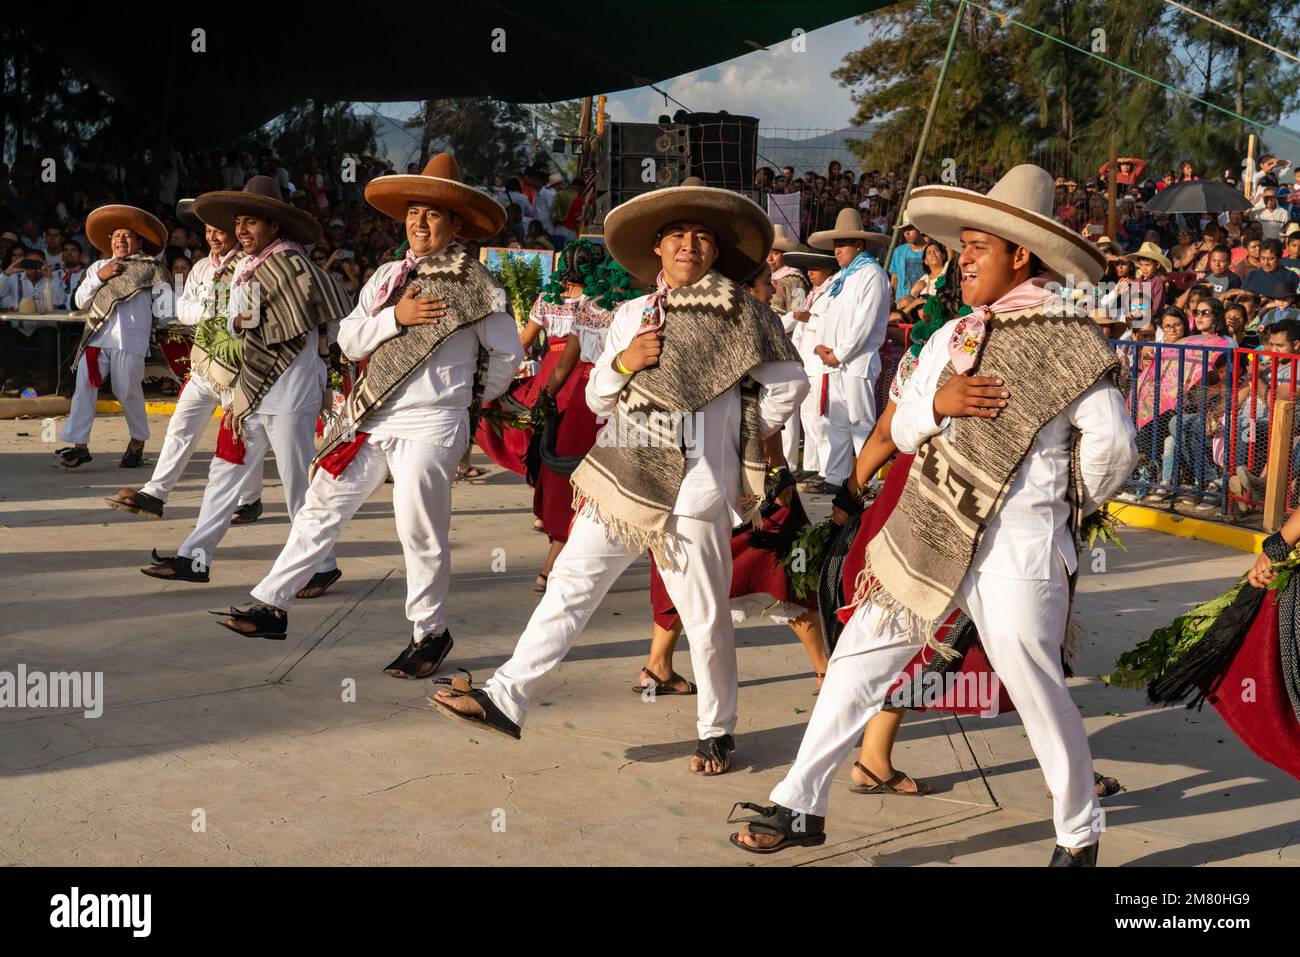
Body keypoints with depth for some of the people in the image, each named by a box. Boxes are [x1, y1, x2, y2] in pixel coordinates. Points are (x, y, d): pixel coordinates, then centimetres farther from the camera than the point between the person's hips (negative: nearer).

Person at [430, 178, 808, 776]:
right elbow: (597, 399, 13)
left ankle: (717, 732, 20)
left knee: (706, 620, 3)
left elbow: (789, 385, 2)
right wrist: (624, 362, -5)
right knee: (569, 587, 2)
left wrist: (744, 438, 5)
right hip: (622, 481, 4)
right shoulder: (631, 315, 12)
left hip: (693, 496, -4)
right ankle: (505, 699, 5)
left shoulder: (737, 313, -1)